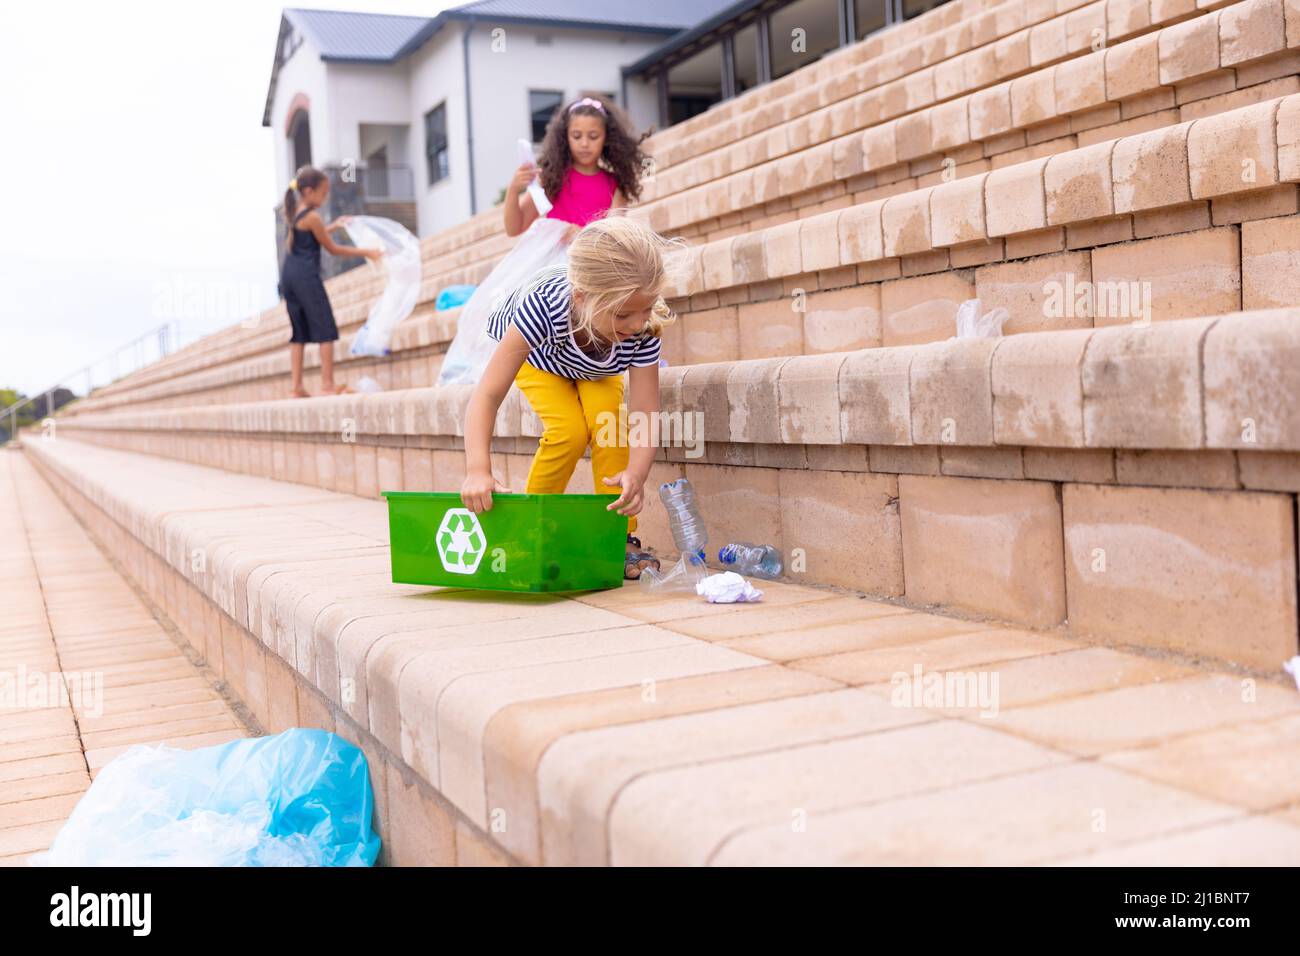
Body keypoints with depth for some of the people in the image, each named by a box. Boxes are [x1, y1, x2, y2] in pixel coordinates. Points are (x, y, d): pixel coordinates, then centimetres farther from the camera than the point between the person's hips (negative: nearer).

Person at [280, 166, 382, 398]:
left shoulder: (294, 213, 14)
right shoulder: (313, 217, -10)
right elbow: (332, 249, -5)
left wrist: (332, 226, 36)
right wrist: (366, 252, 0)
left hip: (289, 274, 9)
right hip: (306, 275, -9)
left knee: (299, 331, 11)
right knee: (325, 329, -4)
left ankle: (296, 387, 7)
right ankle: (328, 384, -7)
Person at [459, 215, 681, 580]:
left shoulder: (644, 329, -38)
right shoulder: (543, 307, -47)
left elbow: (644, 412, -37)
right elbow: (488, 395, -47)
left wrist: (636, 474, -57)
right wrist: (478, 471, -60)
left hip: (598, 369, 2)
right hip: (536, 355, -2)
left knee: (606, 422, -25)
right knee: (569, 430, -25)